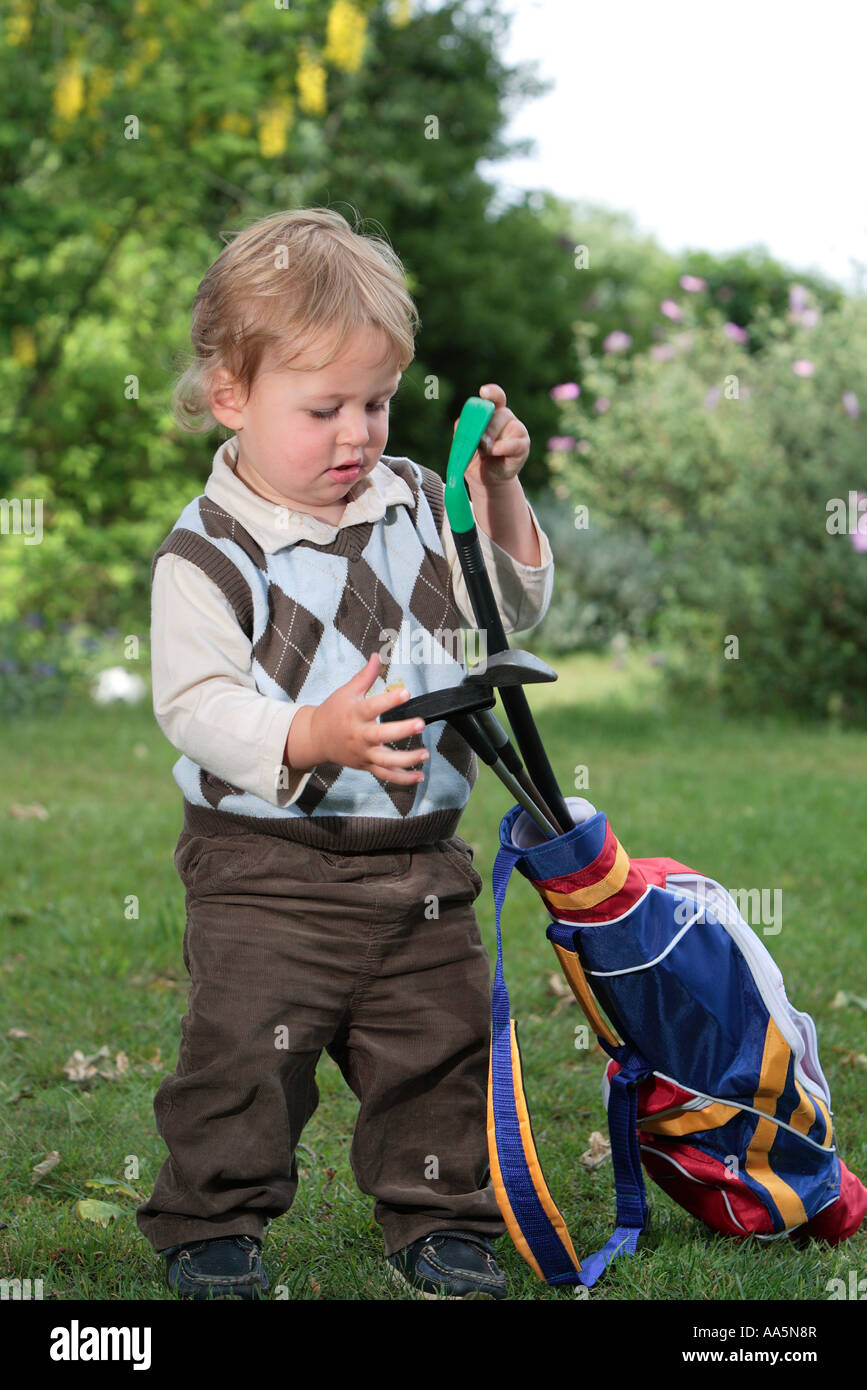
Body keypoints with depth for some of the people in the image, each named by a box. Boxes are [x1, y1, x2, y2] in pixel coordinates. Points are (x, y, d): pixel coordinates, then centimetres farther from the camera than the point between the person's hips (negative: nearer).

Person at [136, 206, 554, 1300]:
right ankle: (210, 1224, 18)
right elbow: (196, 706, -19)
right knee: (246, 1046, -4)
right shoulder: (207, 553, -12)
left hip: (420, 856, 5)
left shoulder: (418, 504, 5)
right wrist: (312, 738, -35)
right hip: (266, 864, -5)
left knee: (442, 1044, 12)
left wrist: (499, 496, -2)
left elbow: (512, 609, 14)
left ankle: (440, 1219, 30)